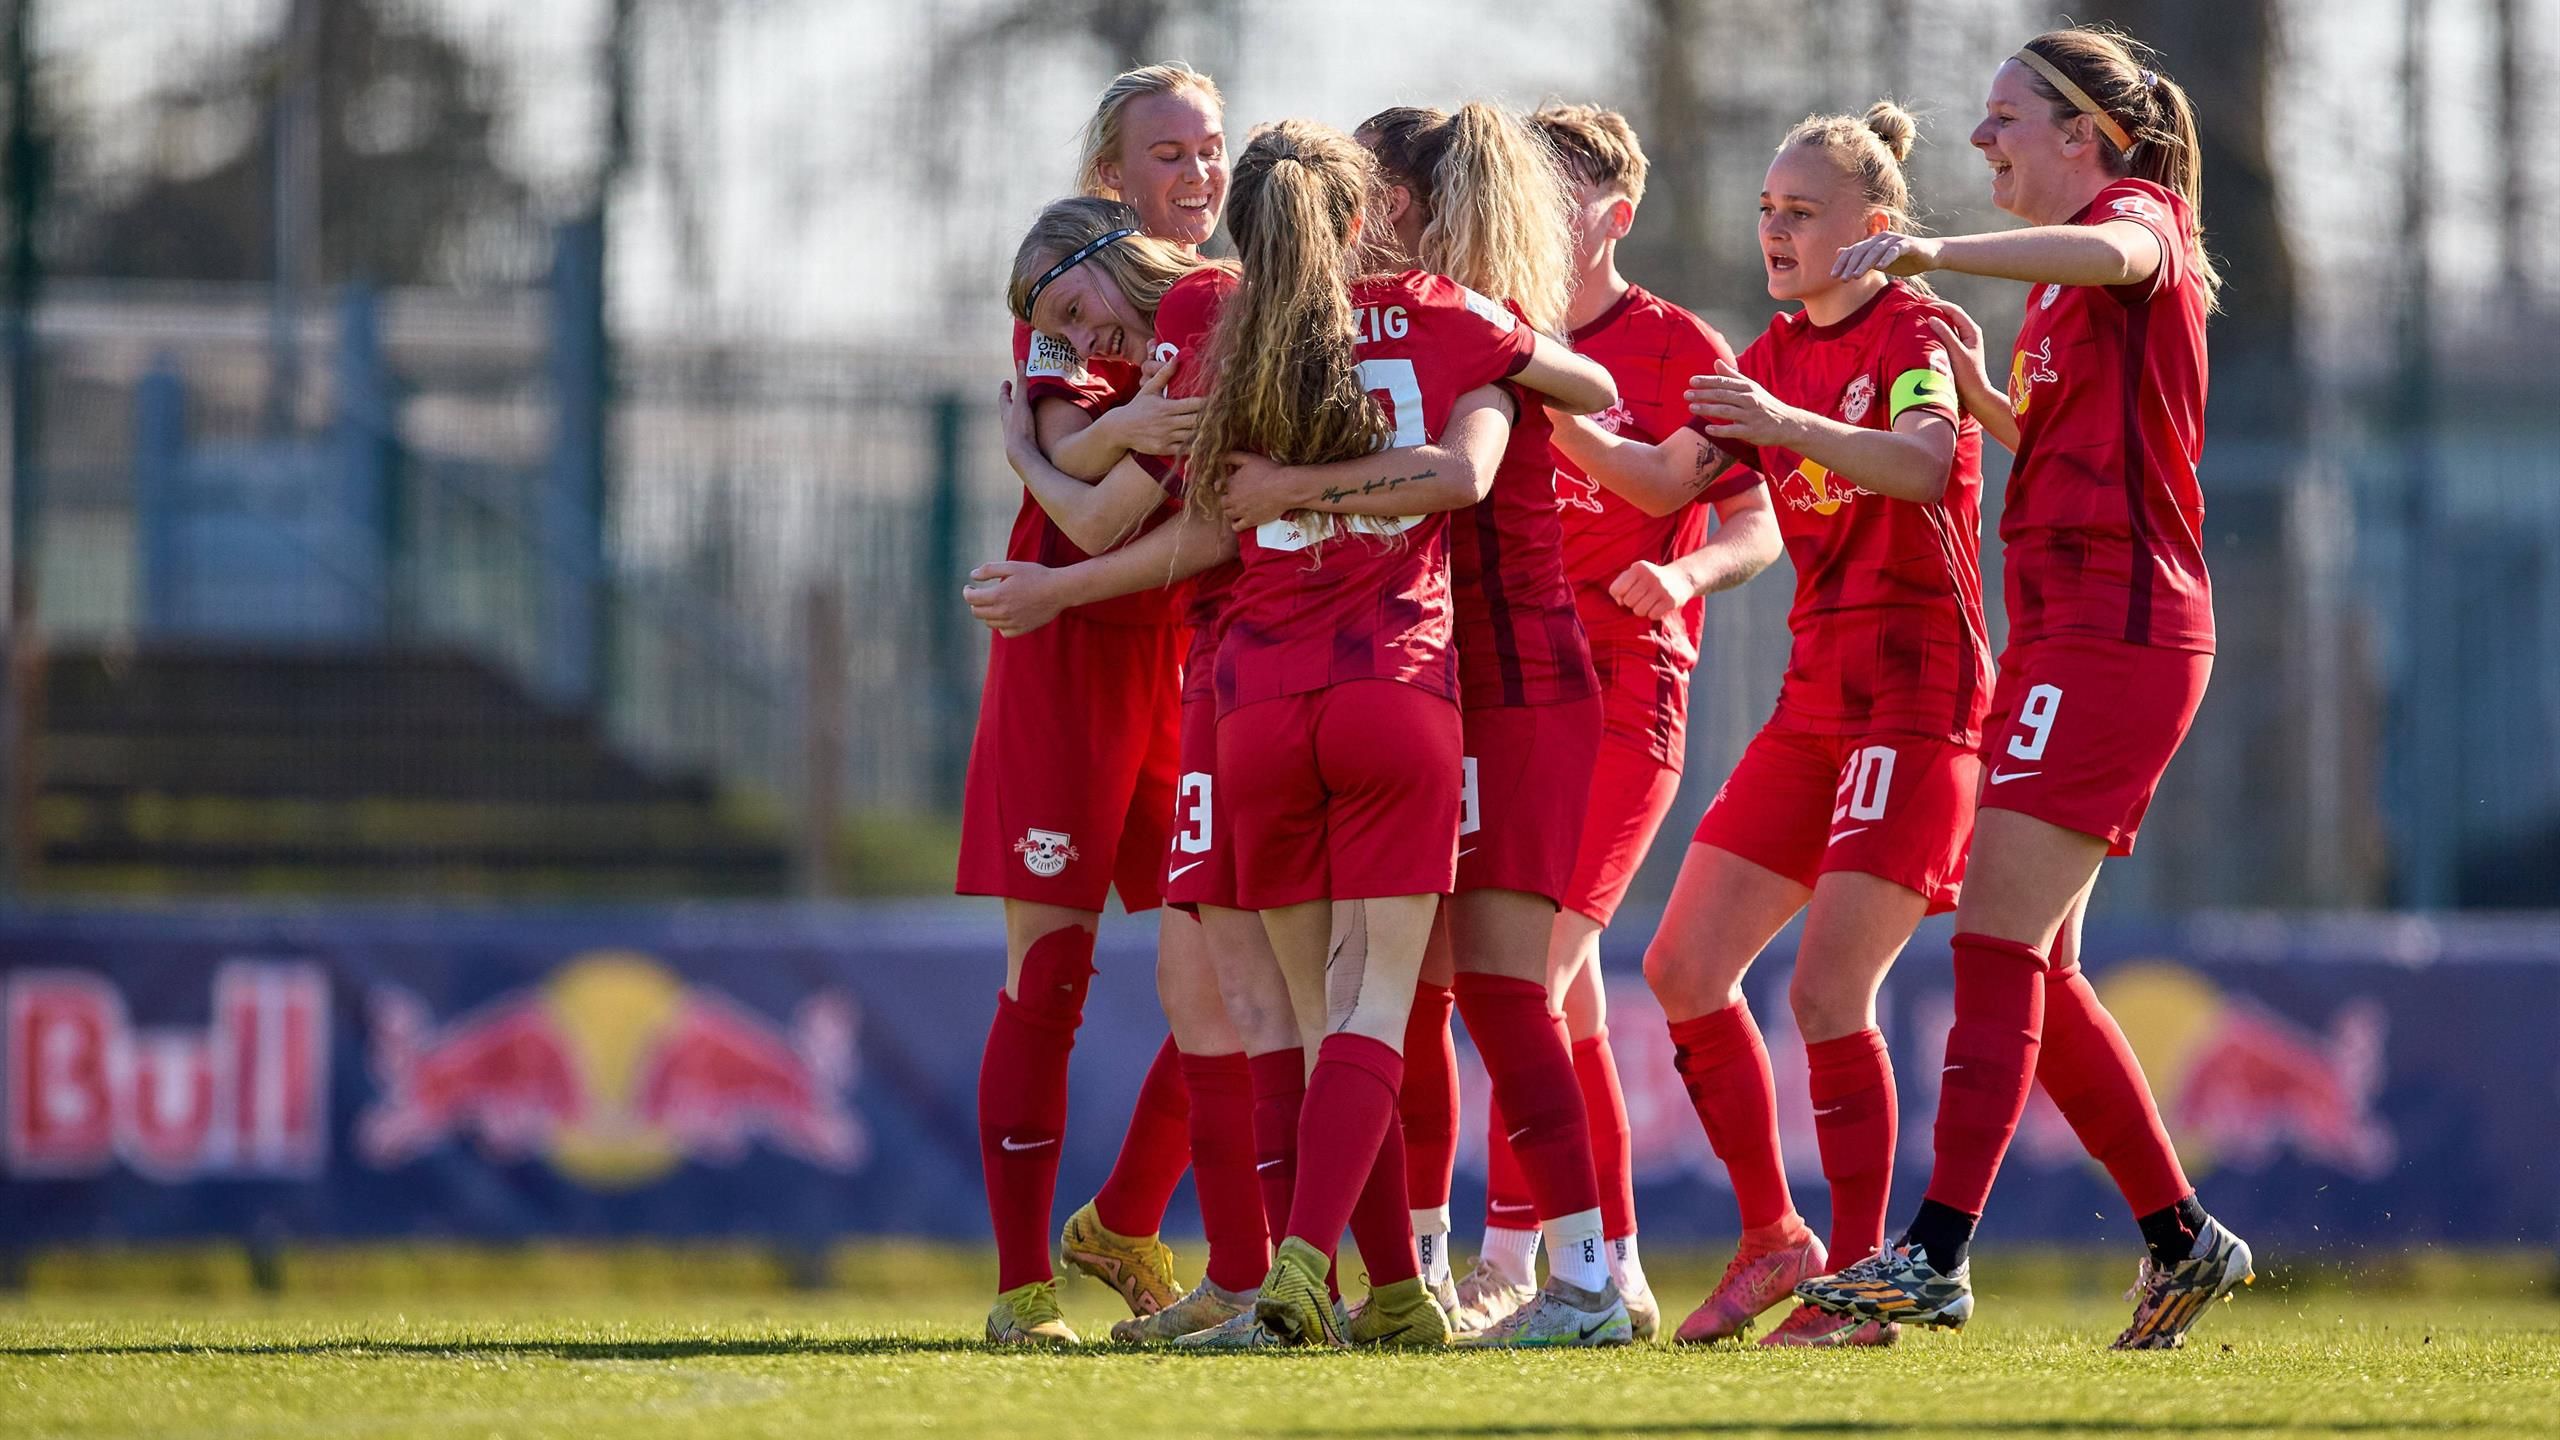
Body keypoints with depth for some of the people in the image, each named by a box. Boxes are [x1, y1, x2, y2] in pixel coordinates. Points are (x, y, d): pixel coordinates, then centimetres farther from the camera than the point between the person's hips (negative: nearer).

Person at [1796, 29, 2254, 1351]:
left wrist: (1932, 251, -44)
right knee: (2036, 967, 10)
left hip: (2116, 632, -10)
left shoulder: (2139, 214, -6)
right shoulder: (2068, 285, 22)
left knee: (1997, 942, -14)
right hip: (2063, 633, 10)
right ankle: (2182, 1240, 16)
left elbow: (2112, 252, -33)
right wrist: (1983, 396, 17)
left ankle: (1936, 1255, -17)